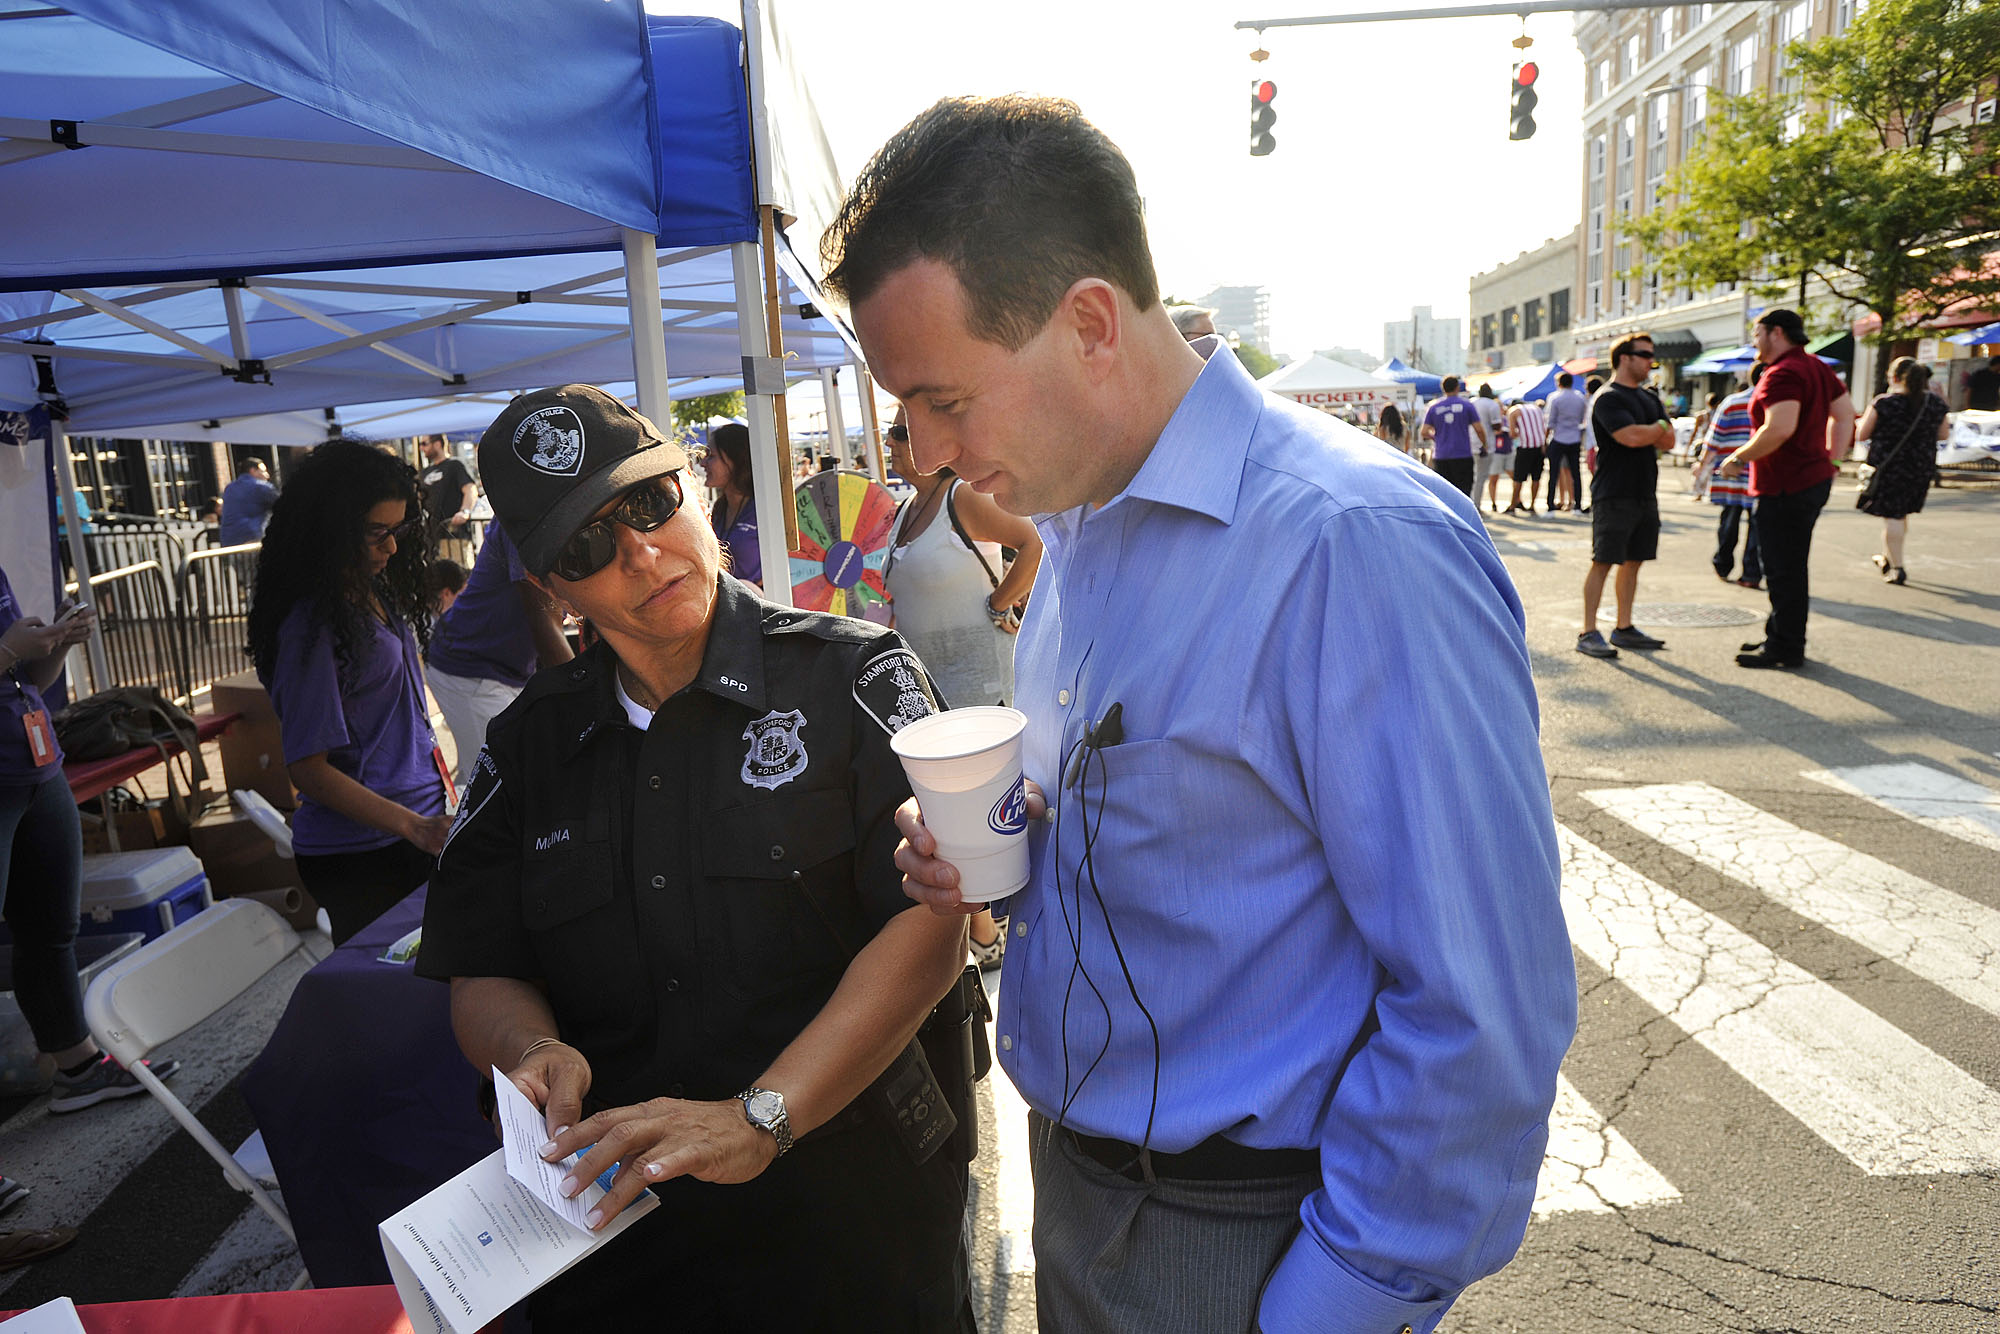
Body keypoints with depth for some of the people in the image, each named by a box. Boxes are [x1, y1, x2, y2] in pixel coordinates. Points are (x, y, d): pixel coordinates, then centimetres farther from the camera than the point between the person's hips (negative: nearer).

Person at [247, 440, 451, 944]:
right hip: (360, 856, -8)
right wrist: (416, 828, -25)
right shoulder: (311, 627, -17)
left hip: (417, 834, 8)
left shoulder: (377, 592, 9)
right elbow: (308, 769, -18)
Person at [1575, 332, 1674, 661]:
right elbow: (1631, 436, -21)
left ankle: (1623, 628, 18)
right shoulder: (1608, 398, -9)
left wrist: (1647, 433, -9)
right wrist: (1659, 427, -2)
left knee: (1633, 561, 10)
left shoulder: (1650, 398, 18)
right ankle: (1589, 633, -5)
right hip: (1614, 495, -8)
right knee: (1603, 562, -7)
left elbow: (1668, 441, 10)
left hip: (1645, 494, 8)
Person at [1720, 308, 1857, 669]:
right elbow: (1845, 413, 22)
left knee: (1784, 571, -3)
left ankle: (1786, 648, 3)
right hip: (1812, 479, 11)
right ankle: (1779, 636, 28)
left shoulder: (1783, 373, -17)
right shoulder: (1817, 367, 16)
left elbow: (1780, 428, -29)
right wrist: (1832, 459, 22)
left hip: (1785, 488, -11)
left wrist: (1738, 458, -18)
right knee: (1787, 567, 18)